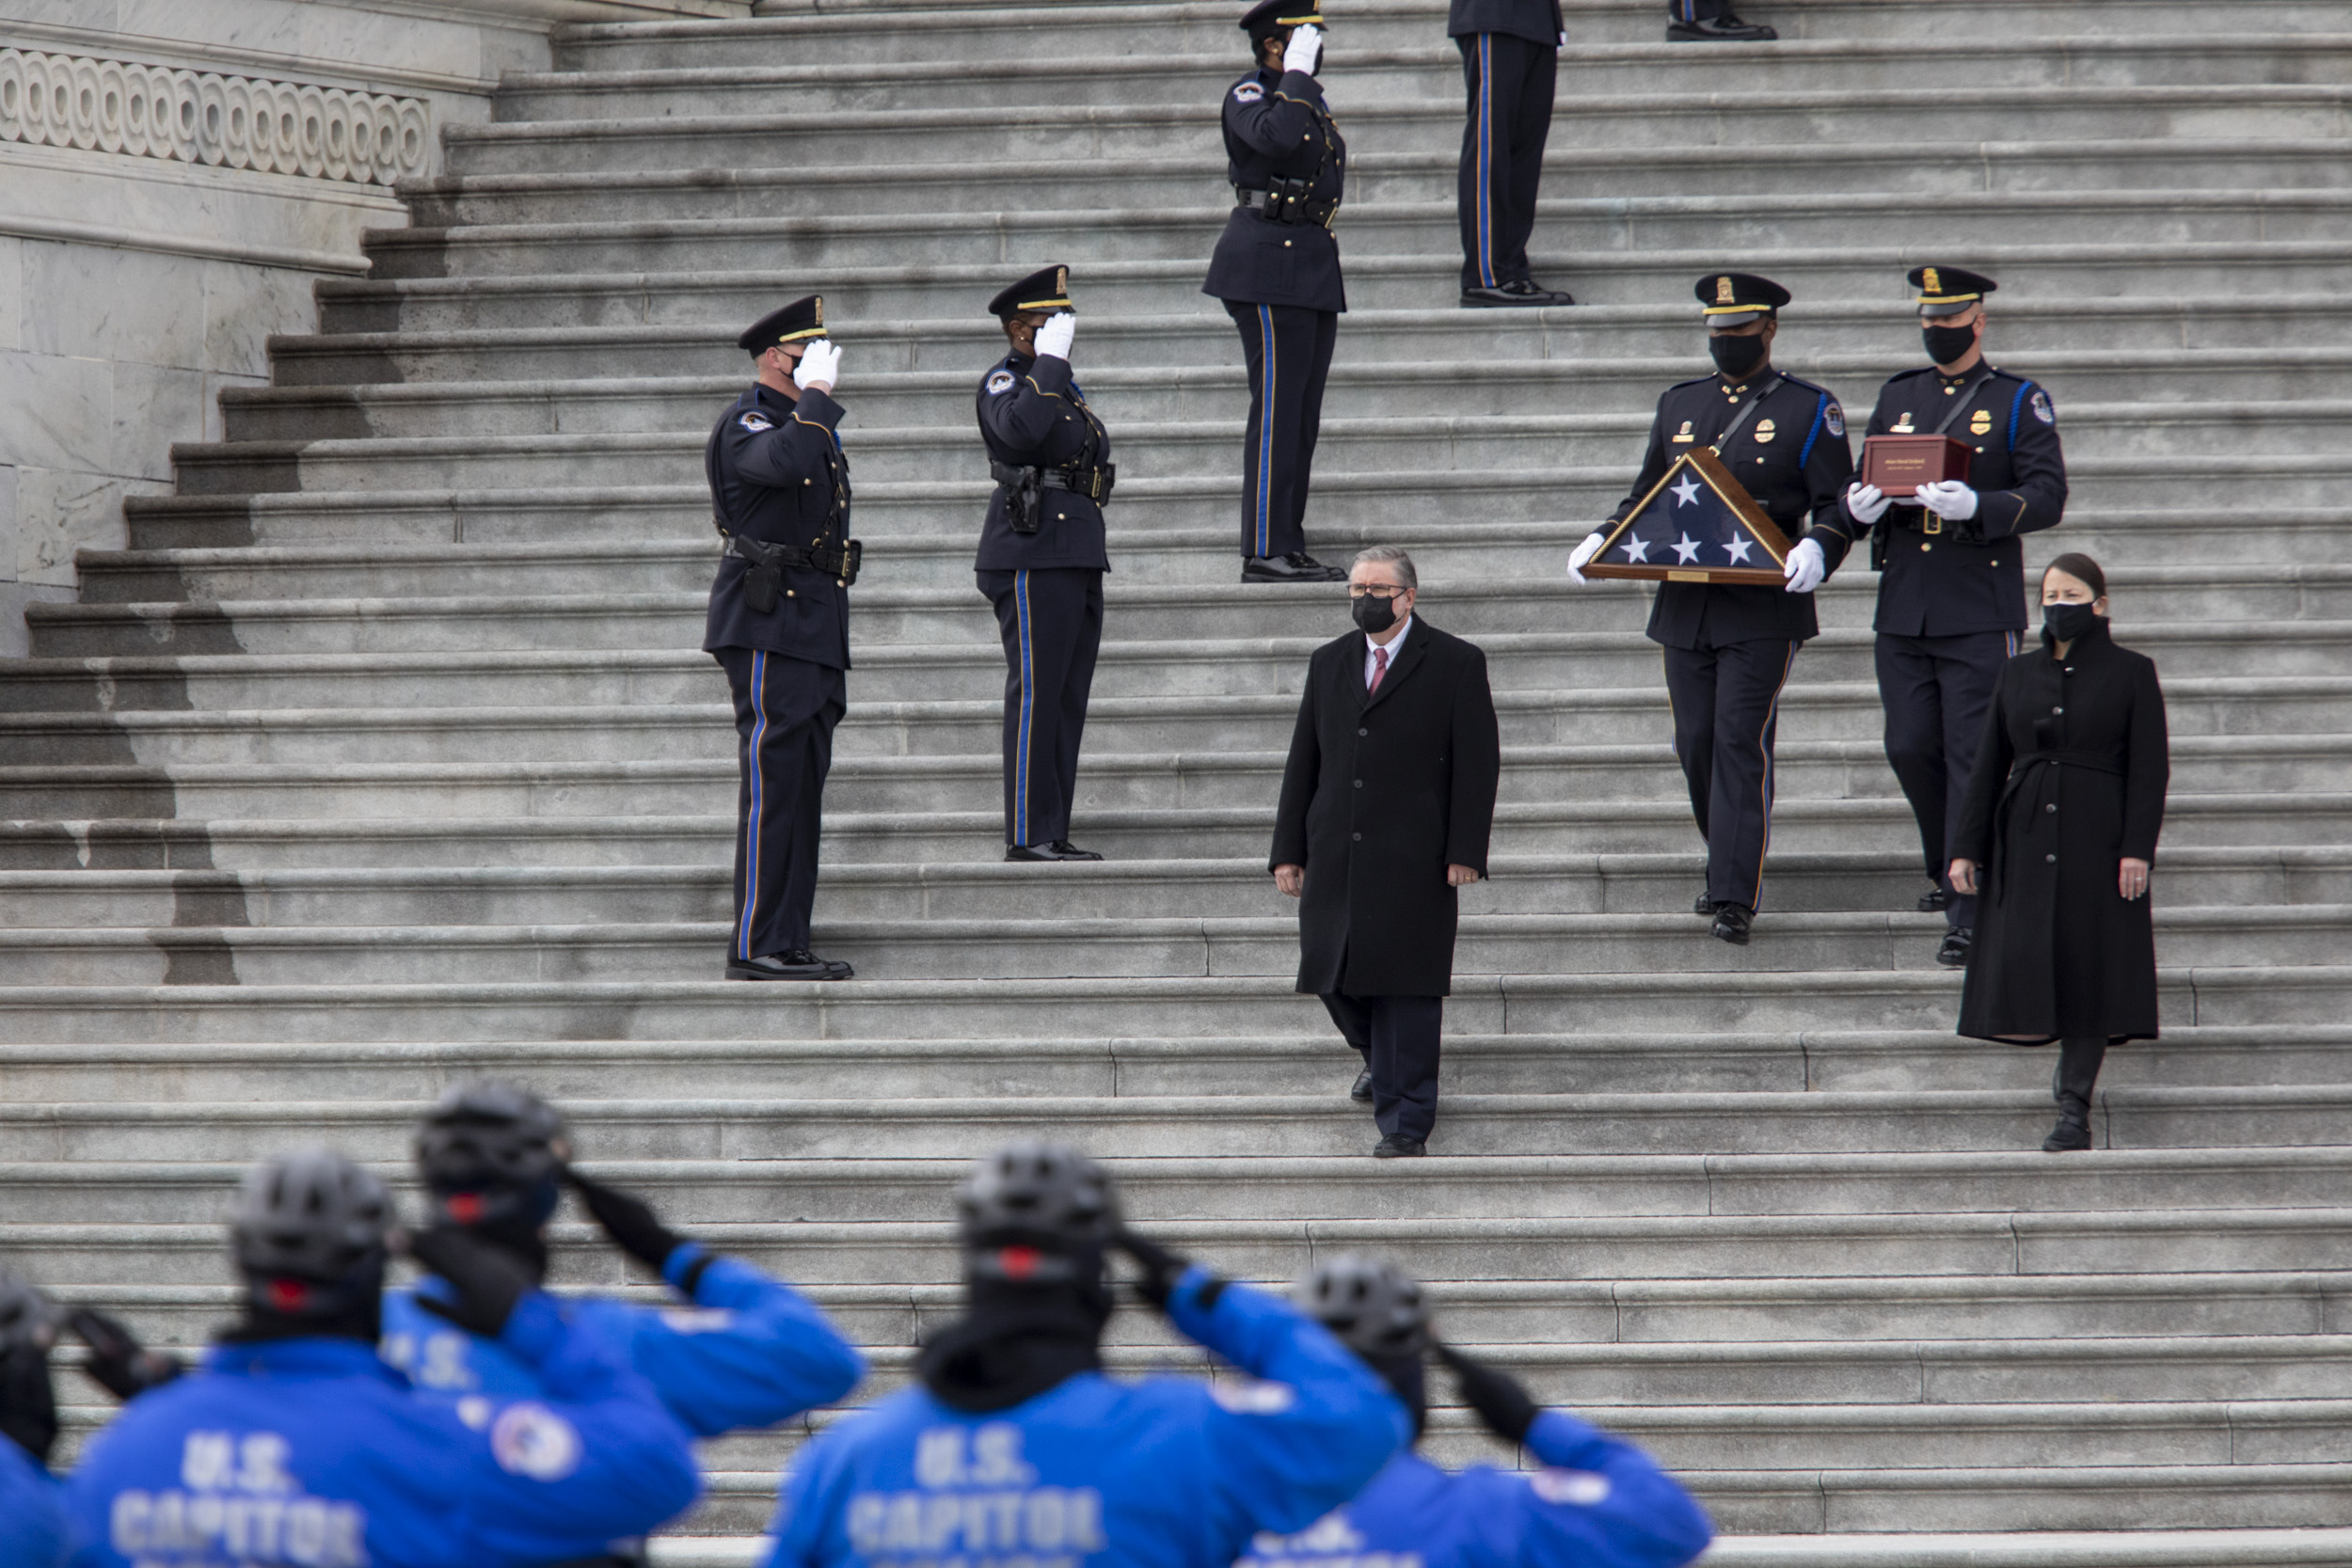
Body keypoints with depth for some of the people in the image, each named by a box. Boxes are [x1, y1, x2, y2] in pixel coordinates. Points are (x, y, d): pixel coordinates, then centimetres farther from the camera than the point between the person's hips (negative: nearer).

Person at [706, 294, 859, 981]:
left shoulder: (809, 423, 20)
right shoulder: (747, 422, -10)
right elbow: (783, 461, -34)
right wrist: (816, 396, -21)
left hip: (814, 627, 10)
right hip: (768, 622, -10)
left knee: (804, 786, 8)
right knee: (773, 782, -11)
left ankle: (788, 944, 10)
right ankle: (756, 945, -11)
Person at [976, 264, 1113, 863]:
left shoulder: (1062, 385, 21)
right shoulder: (1003, 381, -6)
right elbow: (1020, 430, -29)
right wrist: (1051, 359, -21)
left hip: (1077, 559, 9)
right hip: (1034, 559, -9)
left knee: (1068, 700, 8)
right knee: (1036, 693, -10)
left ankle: (1054, 834, 10)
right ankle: (1028, 832, -10)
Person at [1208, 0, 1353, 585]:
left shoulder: (1310, 98, 18)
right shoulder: (1248, 95, -9)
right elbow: (1277, 138, -31)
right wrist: (1297, 73, -20)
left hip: (1314, 269, 9)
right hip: (1269, 269, -9)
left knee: (1302, 417, 9)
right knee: (1277, 411, -11)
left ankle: (1289, 549, 12)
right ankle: (1264, 552, -11)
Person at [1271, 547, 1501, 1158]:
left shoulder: (1456, 664, -1)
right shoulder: (1329, 663, 14)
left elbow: (1479, 762, -4)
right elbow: (1303, 761, 14)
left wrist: (1464, 851, -11)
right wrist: (1288, 850, 8)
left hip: (1413, 857, -5)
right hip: (1336, 855, 5)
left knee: (1404, 988, -5)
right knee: (1333, 977, 6)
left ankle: (1405, 1123, 2)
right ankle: (1380, 1057, 37)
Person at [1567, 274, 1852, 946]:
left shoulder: (1809, 410, 1)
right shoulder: (1680, 405, 15)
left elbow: (1836, 504, -1)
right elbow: (1646, 494, 21)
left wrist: (1815, 546, -23)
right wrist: (1603, 539, 2)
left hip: (1763, 609, -5)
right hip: (1686, 606, 5)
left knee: (1741, 741, -11)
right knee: (1695, 742, 6)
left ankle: (1736, 899, -11)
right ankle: (1730, 869, 25)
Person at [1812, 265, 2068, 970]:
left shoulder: (2019, 403, 1)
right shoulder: (1897, 397, 14)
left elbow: (2048, 497, -8)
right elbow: (1862, 486, 17)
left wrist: (1976, 507, -24)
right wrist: (1856, 511, -7)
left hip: (1980, 613, -5)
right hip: (1903, 611, 5)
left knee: (1971, 755, -7)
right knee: (1909, 747, 4)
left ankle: (1969, 915, -6)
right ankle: (1945, 869, 28)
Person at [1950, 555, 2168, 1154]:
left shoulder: (2130, 673, 1)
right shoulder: (2019, 674, 10)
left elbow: (2150, 767, -4)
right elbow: (1988, 767, 10)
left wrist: (2137, 849, -14)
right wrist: (1966, 848, 4)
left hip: (2096, 838, -3)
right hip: (2025, 838, 3)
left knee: (2087, 965, -5)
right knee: (2022, 962, -4)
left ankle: (2074, 1105, 1)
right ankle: (2070, 1055, 25)